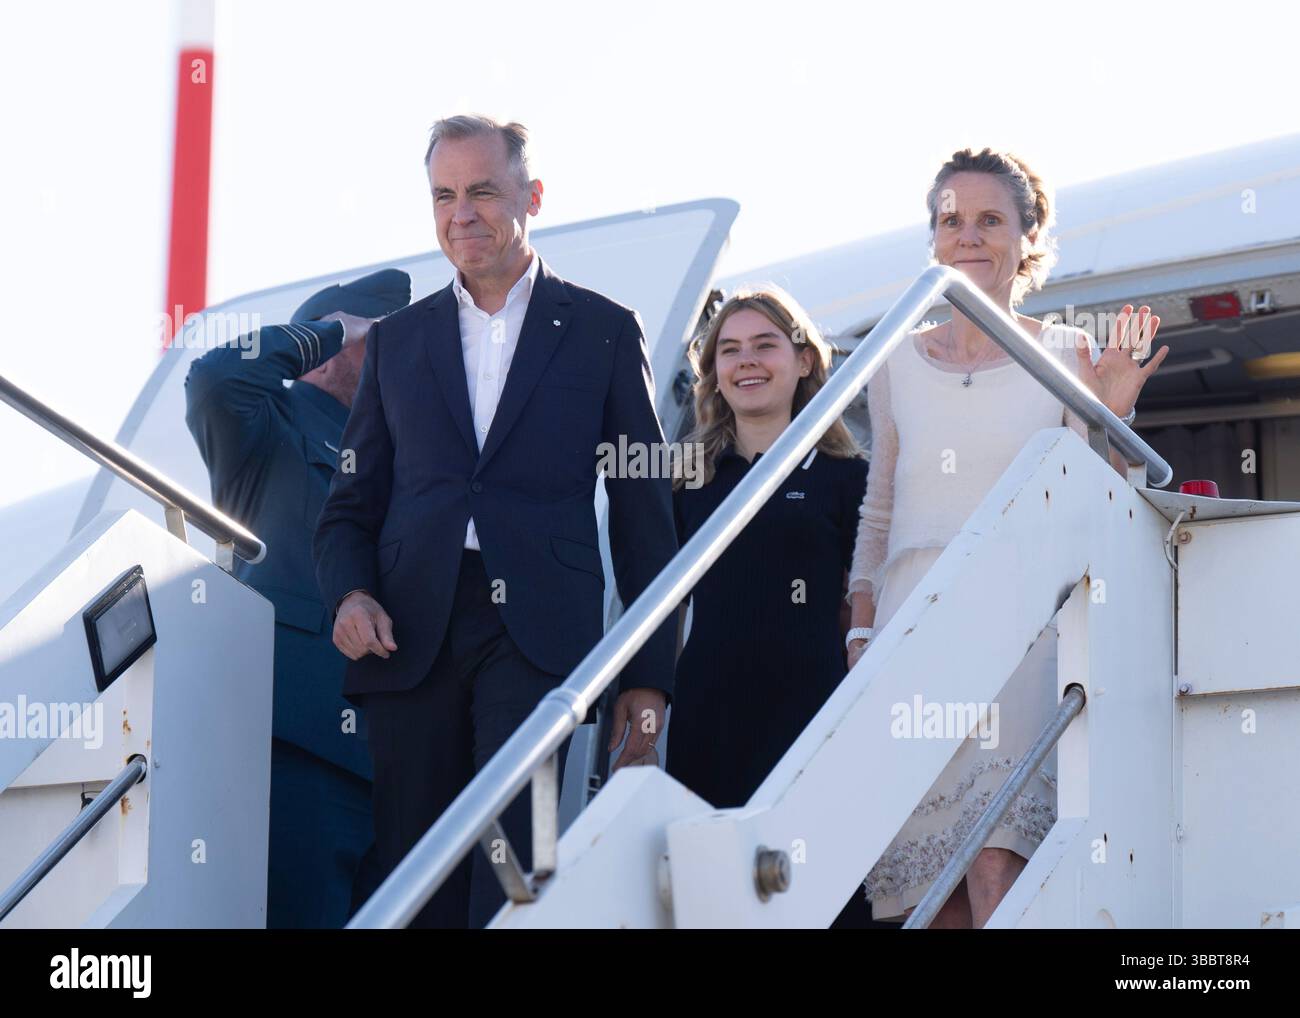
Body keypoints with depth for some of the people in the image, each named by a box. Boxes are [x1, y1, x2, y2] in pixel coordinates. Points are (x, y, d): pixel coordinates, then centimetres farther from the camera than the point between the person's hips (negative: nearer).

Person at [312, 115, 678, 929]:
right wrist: (349, 592, -5)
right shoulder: (398, 340, 18)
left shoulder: (604, 331, 10)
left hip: (537, 627, -3)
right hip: (411, 635, 3)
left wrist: (649, 675, 3)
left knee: (510, 862, -19)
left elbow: (644, 514, 8)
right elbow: (352, 504, 18)